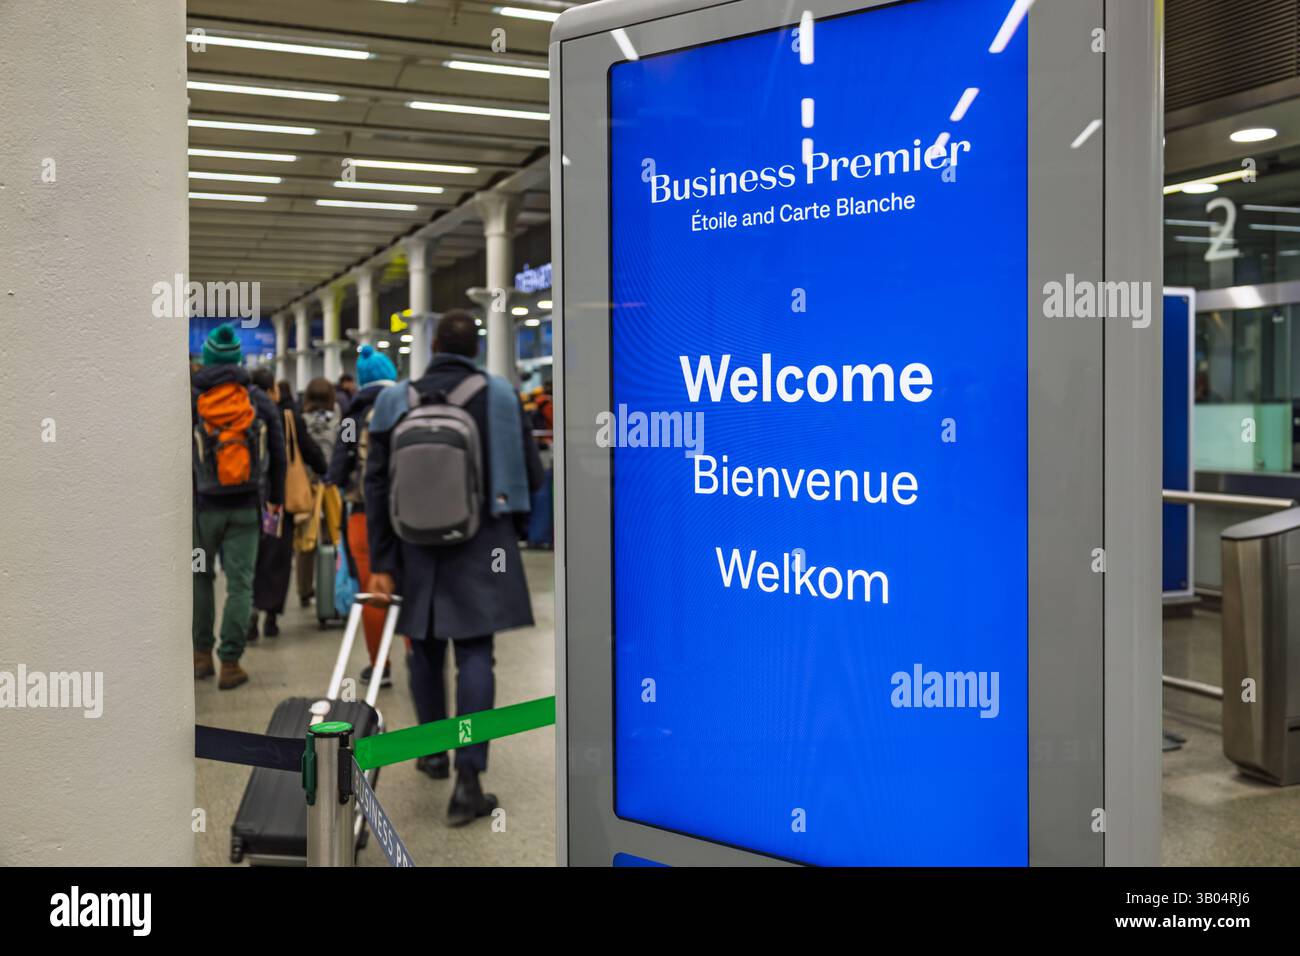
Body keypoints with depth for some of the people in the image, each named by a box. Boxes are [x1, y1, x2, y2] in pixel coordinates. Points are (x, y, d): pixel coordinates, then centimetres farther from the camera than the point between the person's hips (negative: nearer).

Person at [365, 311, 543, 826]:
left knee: (425, 649, 18)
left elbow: (376, 485, -3)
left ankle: (433, 751, 34)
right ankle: (468, 779, -7)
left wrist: (381, 563, 0)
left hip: (416, 547, 2)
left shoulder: (395, 400, 0)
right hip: (480, 547, -2)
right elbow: (532, 476, -2)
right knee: (474, 654, -1)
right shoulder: (499, 395, -4)